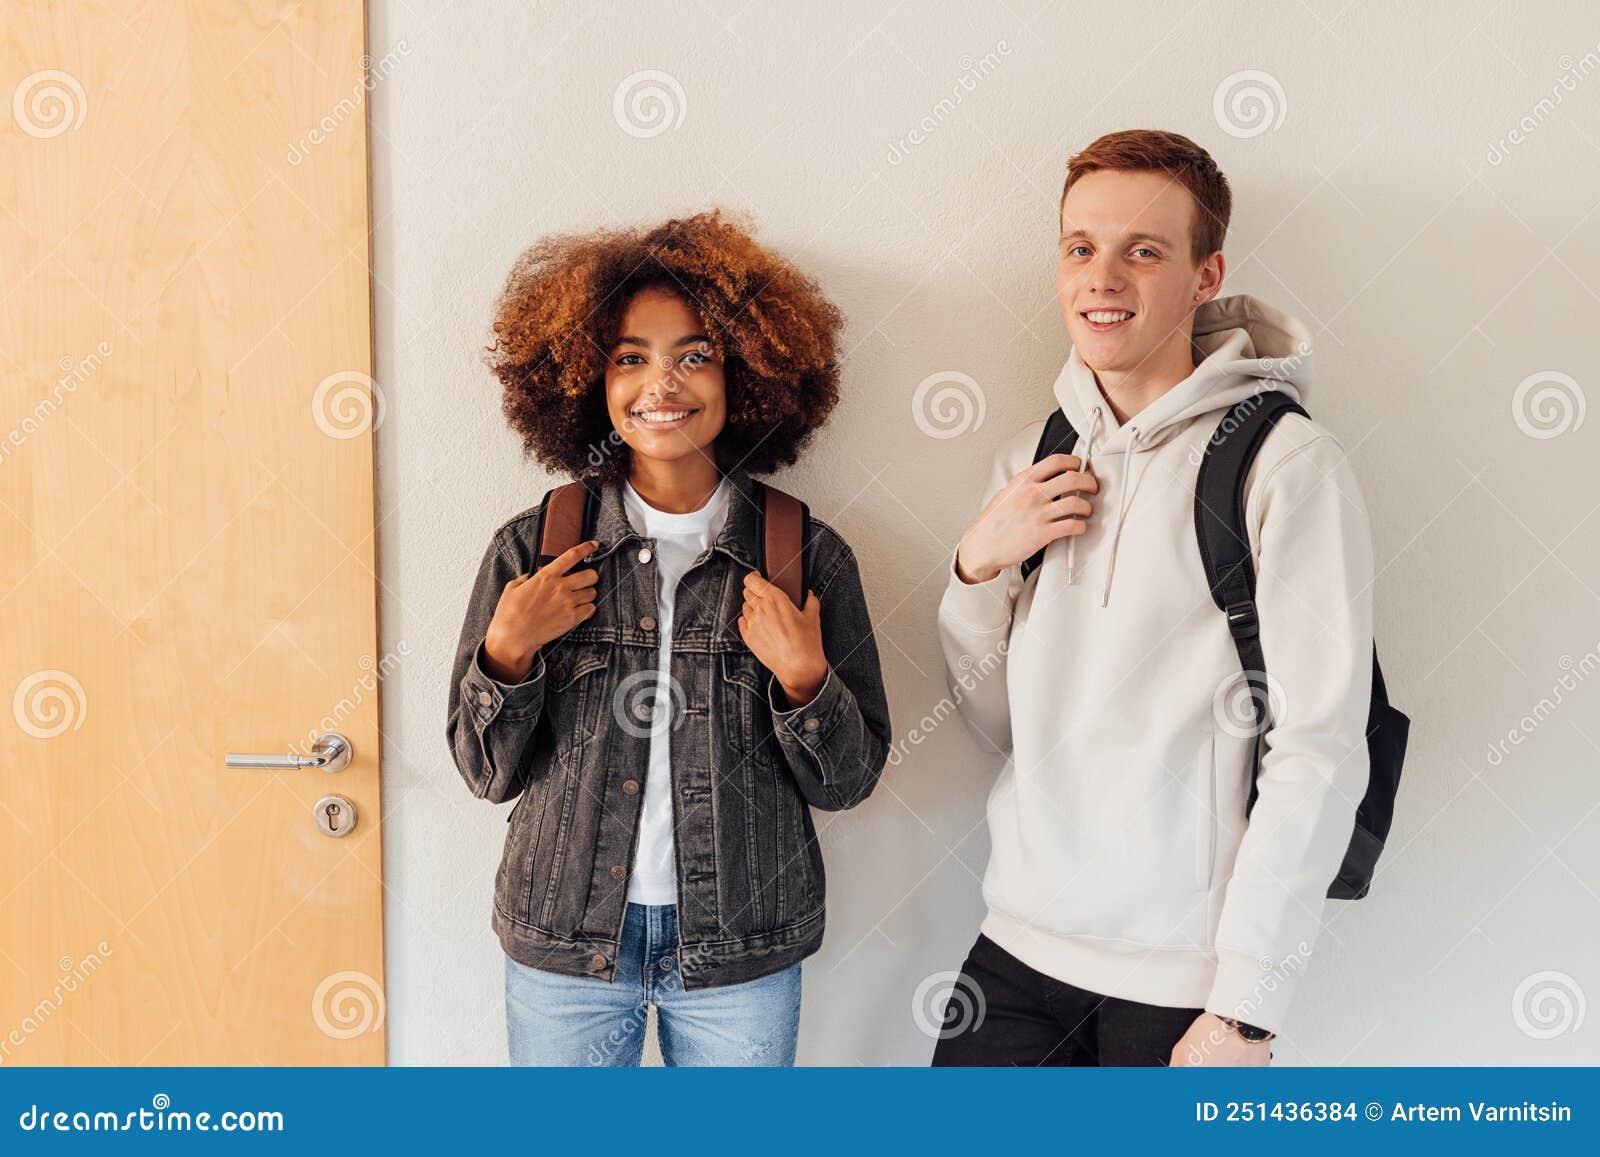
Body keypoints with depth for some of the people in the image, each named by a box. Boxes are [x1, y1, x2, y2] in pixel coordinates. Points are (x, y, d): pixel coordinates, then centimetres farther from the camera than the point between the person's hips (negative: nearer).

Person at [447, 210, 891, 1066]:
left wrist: (804, 677, -18)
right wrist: (508, 650, -16)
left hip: (740, 953, 0)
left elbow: (847, 782, -2)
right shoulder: (533, 549, -4)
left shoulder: (807, 557, -6)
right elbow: (489, 773, -1)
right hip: (564, 943, 1)